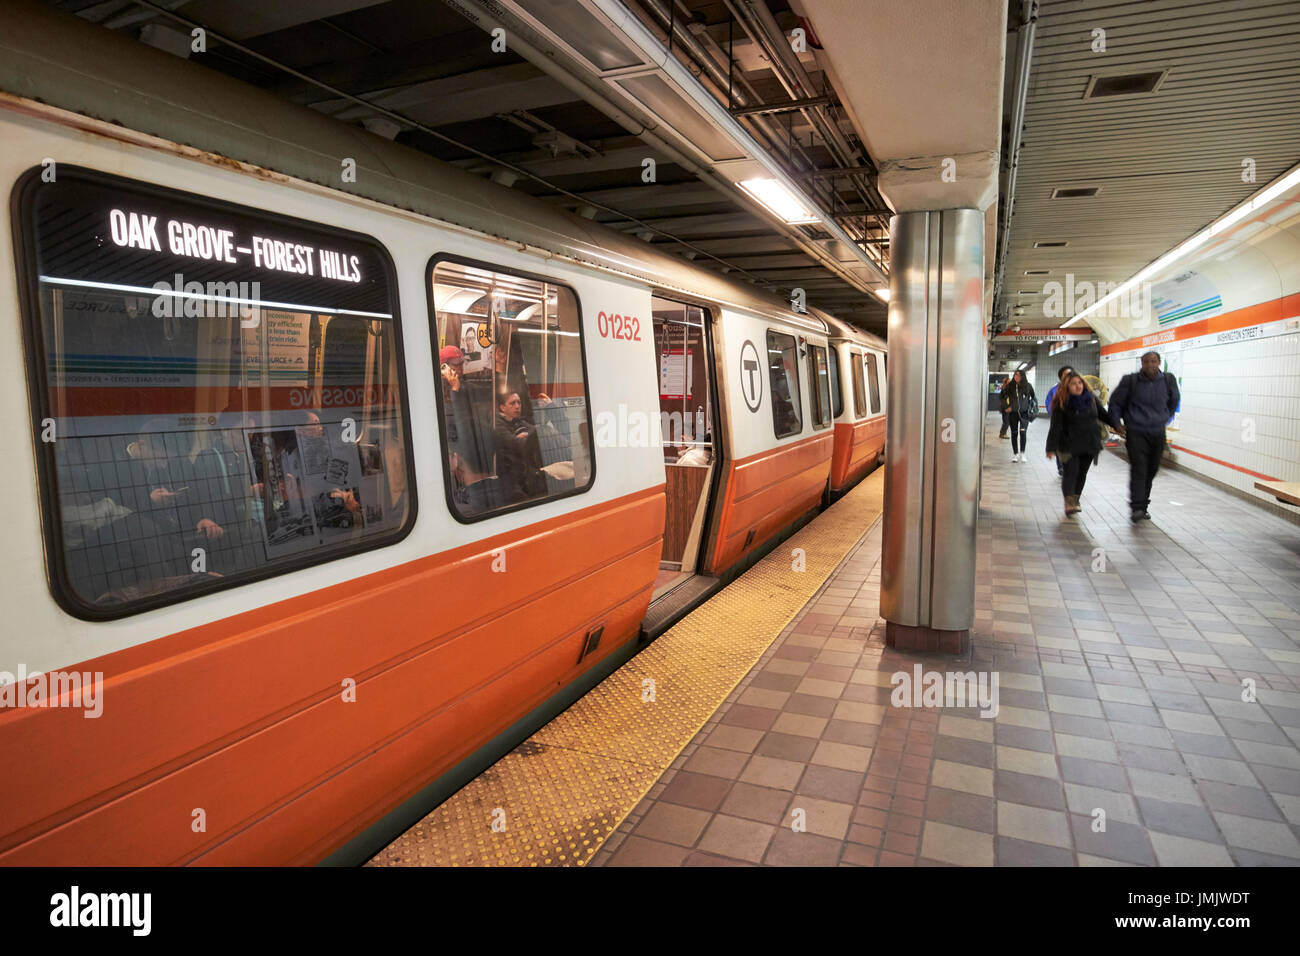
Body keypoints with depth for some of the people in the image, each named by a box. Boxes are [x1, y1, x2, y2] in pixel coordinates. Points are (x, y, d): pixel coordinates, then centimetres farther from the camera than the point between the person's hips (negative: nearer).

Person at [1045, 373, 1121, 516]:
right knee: (1070, 472, -13)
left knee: (1082, 473, 10)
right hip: (1069, 445, -5)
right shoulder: (1061, 404, -8)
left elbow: (1104, 415, 18)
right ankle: (1069, 503, -18)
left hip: (1089, 444, 5)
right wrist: (1051, 448, -14)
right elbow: (1055, 427, -11)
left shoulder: (1091, 398, 6)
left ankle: (1075, 501, 22)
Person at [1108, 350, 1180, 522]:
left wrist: (1164, 419, 22)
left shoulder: (1168, 380, 2)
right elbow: (1115, 401, 6)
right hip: (1135, 432, -4)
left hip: (1158, 433, 4)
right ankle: (1137, 508, -15)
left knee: (1151, 470, 9)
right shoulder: (1130, 381, -7)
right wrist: (1117, 424, 7)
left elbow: (1174, 400, 22)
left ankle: (1143, 507, 20)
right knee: (1138, 469, -14)